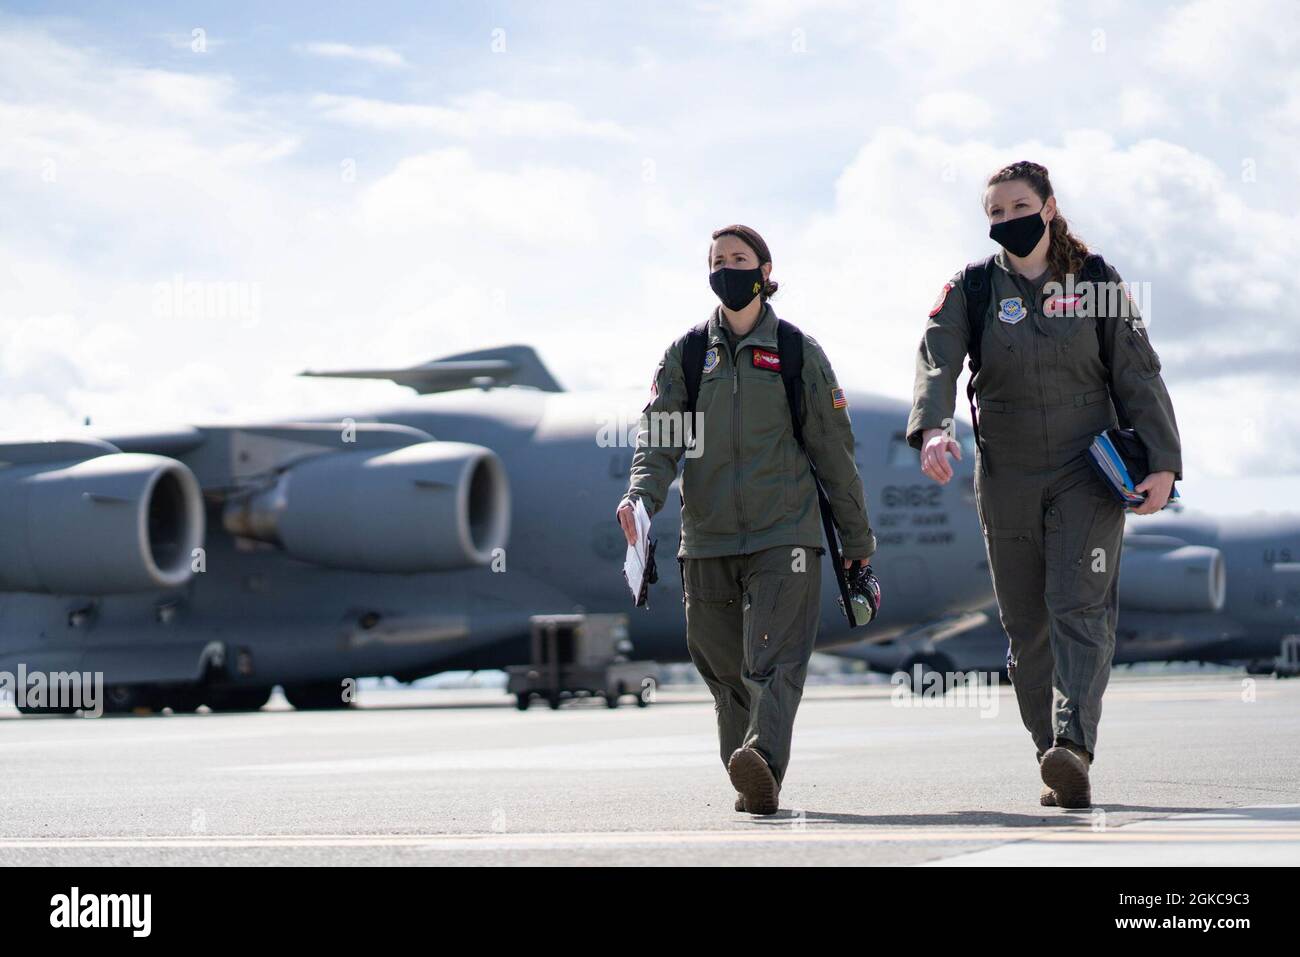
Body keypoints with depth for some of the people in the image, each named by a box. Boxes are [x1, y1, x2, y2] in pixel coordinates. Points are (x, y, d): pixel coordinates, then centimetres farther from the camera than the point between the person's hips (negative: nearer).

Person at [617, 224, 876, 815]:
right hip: (707, 540, 3)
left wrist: (857, 539, 12)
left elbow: (833, 450, 10)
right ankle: (752, 784, 20)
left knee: (774, 661, -18)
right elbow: (658, 437, 2)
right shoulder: (685, 355, 12)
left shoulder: (798, 353, 7)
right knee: (725, 669, 7)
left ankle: (764, 762, -34)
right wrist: (640, 498, -19)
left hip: (784, 534, -3)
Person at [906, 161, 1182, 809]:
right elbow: (937, 360, -12)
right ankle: (1061, 775, 12)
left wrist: (1161, 462, -6)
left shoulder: (1096, 282, 3)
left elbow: (1137, 374, 3)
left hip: (1088, 473, -2)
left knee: (1079, 608, -17)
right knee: (1026, 628, 4)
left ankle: (1073, 747, -30)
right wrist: (932, 426, -32)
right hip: (1006, 481, 2)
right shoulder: (971, 288, 4)